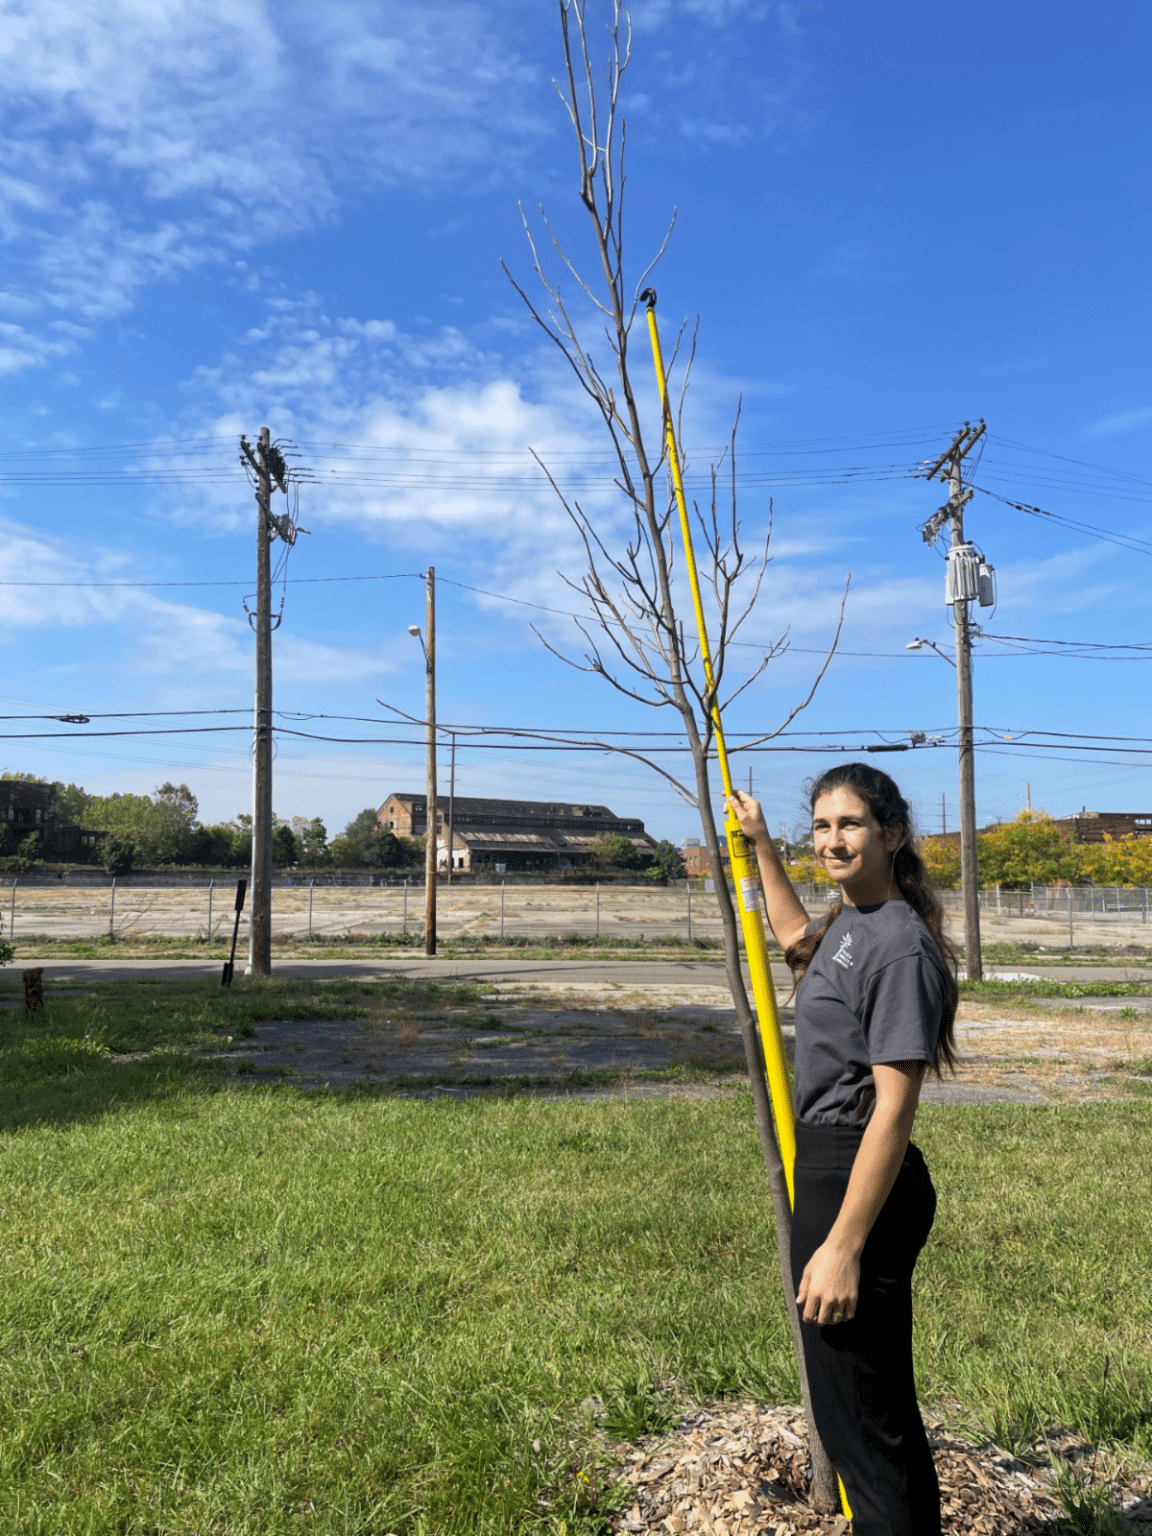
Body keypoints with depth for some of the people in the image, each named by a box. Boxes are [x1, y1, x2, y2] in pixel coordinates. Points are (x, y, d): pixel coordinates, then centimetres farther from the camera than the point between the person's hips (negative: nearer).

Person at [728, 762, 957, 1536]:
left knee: (858, 1413, 2)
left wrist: (843, 1246, -24)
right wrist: (761, 843, 34)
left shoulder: (899, 946, -21)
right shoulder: (848, 922, 7)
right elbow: (797, 938, 33)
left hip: (862, 1183, -10)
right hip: (826, 1163, 10)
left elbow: (894, 1107, -24)